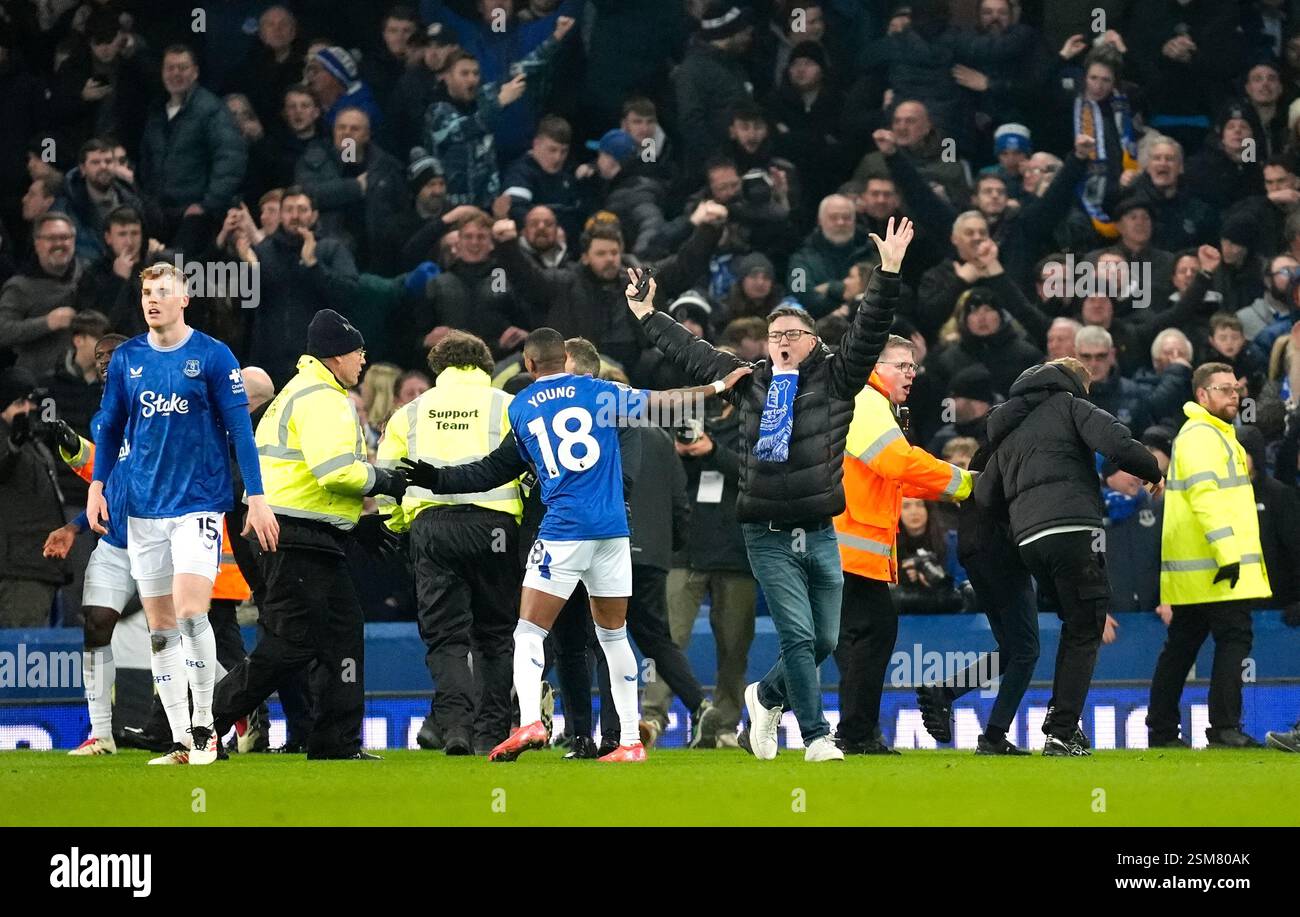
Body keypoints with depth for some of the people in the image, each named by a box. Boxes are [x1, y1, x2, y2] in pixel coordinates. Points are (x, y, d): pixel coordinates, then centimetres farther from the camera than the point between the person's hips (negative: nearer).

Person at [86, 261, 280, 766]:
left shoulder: (213, 356, -4)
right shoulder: (126, 359, 7)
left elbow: (239, 429, -3)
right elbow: (110, 427, 17)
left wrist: (257, 497, -8)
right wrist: (97, 485, 7)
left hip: (199, 501, -4)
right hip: (144, 510, 4)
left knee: (190, 614, -17)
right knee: (160, 629, 3)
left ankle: (203, 725, -4)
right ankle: (180, 740, 7)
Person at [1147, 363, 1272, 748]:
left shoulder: (1215, 435, 23)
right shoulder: (1201, 436, -11)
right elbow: (1206, 495, -22)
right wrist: (1227, 553, -27)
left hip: (1190, 568, 11)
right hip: (1213, 569, -11)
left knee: (1182, 645, 11)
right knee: (1234, 638, -11)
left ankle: (1161, 730, 13)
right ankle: (1224, 727, -14)